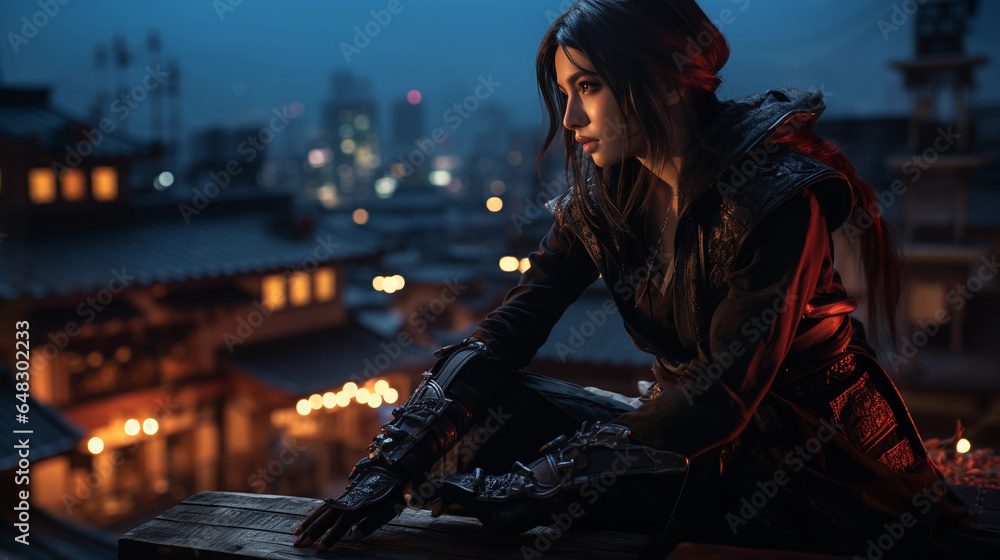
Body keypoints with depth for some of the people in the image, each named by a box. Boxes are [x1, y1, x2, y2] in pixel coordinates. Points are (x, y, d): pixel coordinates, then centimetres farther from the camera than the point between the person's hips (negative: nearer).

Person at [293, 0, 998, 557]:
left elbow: (726, 395, -26)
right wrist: (391, 468, -20)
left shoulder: (775, 190, -23)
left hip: (823, 471, -4)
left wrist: (533, 486, -27)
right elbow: (505, 333, -9)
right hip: (697, 443, 5)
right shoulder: (604, 189, -3)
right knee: (499, 406, -11)